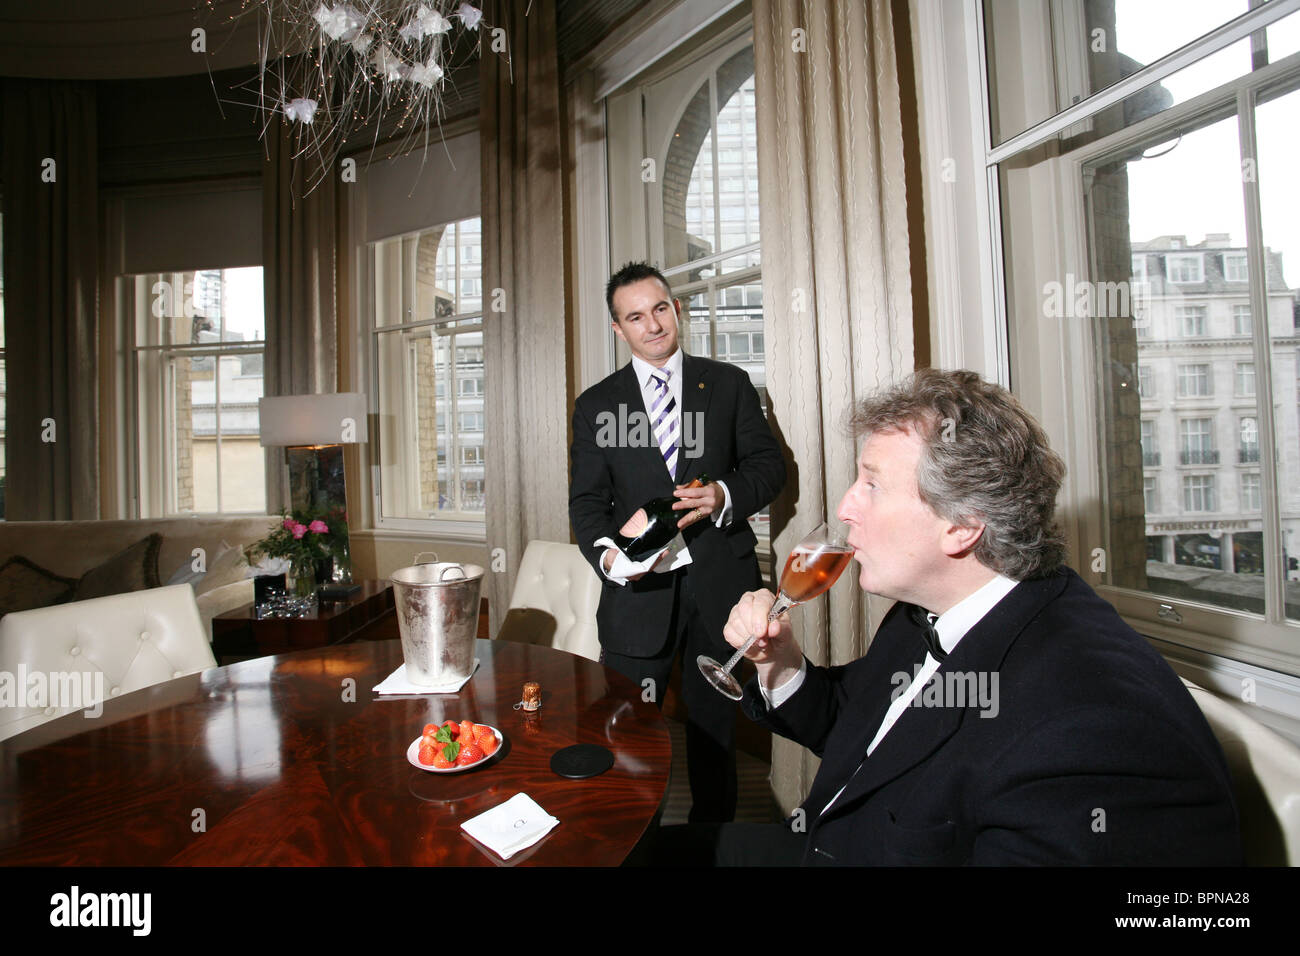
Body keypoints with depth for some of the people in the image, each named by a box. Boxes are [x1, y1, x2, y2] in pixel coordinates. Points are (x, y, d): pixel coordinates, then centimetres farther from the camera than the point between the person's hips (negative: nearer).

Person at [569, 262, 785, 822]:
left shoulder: (729, 384, 7)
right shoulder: (595, 406, 6)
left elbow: (769, 464, 6)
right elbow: (587, 500, 1)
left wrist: (726, 496, -14)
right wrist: (607, 554, -19)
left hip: (720, 583, 1)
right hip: (640, 588, 0)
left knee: (715, 724, 16)